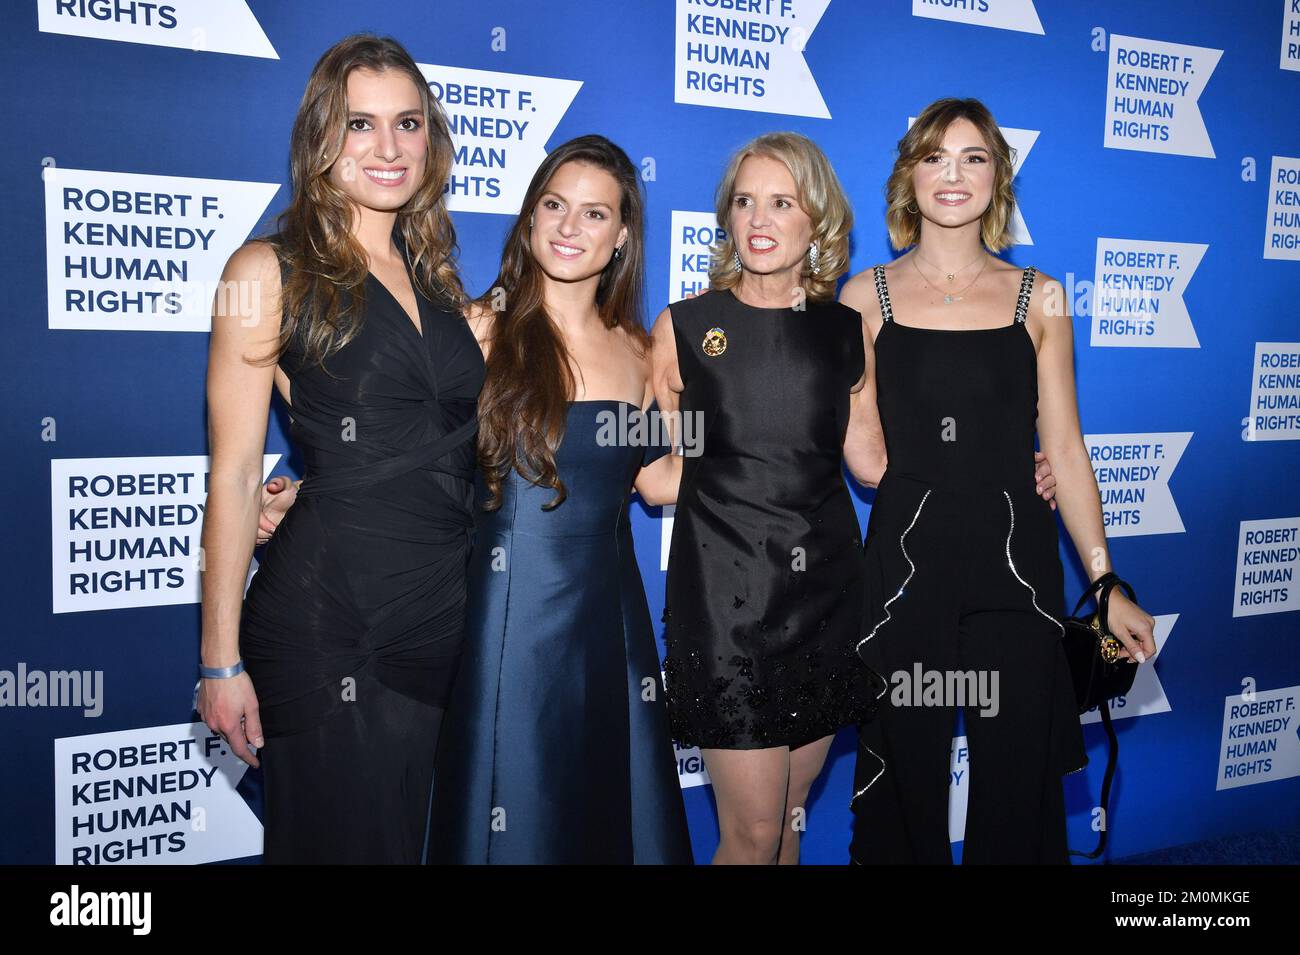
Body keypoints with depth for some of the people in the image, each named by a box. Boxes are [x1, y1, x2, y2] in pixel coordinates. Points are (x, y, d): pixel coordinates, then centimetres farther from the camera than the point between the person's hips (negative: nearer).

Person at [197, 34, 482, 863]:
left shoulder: (437, 279, 13)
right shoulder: (271, 271, -4)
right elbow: (235, 475, -7)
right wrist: (221, 660, -8)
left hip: (450, 608, 6)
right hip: (326, 619, -5)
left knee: (434, 835, 16)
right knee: (338, 835, 7)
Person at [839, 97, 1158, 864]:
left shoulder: (1038, 298, 5)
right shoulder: (867, 296, 3)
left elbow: (1064, 449, 5)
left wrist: (1106, 583, 2)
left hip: (1017, 564, 1)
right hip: (904, 561, -1)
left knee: (1016, 778, 9)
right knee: (907, 779, 9)